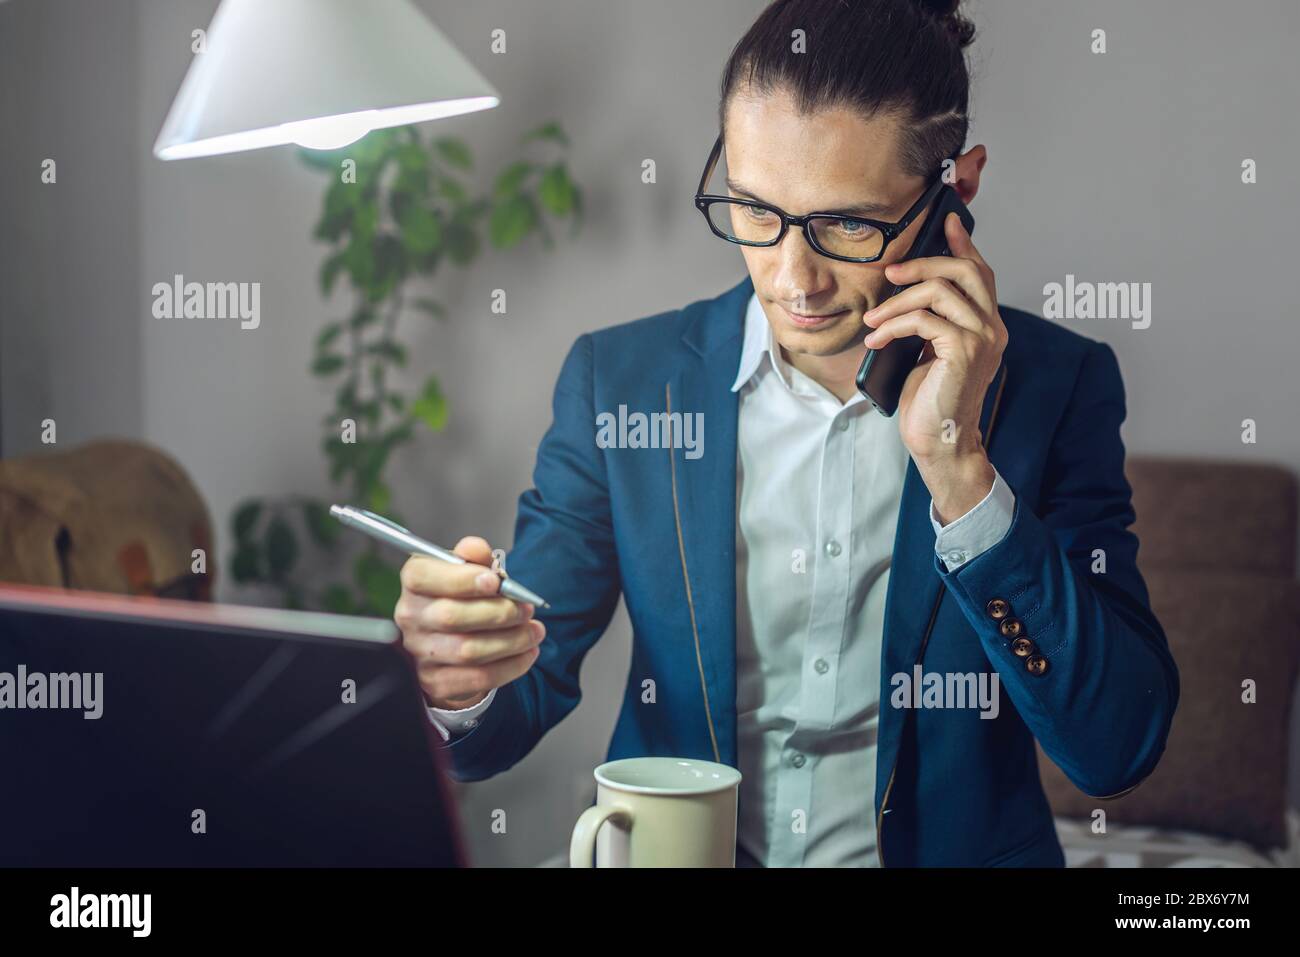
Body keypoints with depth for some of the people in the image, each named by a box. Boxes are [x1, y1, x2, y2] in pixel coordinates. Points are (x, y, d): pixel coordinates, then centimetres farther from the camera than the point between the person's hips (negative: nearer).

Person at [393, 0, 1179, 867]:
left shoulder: (1058, 385, -5)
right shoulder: (618, 380, -2)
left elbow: (1118, 746, -11)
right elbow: (528, 688, 1)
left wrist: (955, 464, -19)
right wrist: (459, 682, -23)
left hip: (953, 849, -1)